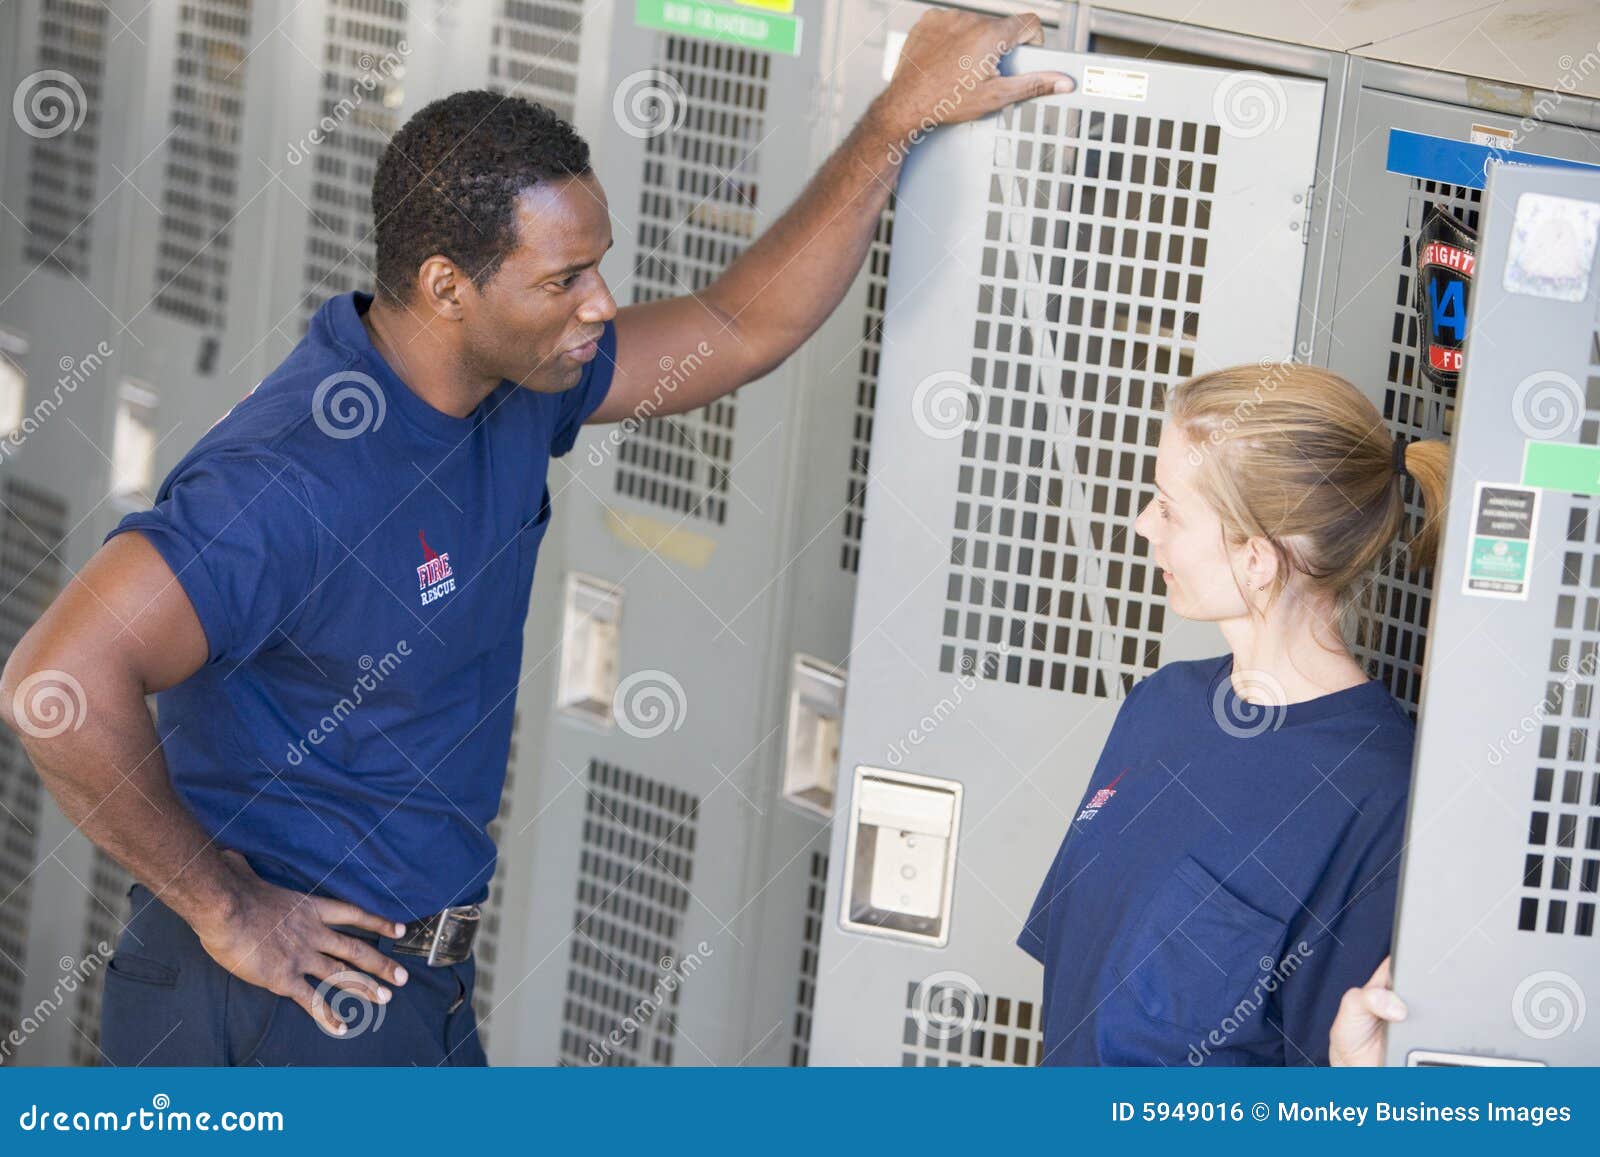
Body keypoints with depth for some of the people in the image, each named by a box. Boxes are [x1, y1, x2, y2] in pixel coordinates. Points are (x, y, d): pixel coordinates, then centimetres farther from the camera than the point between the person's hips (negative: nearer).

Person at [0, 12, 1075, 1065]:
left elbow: (740, 329, 13)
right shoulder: (297, 476, -26)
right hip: (286, 991, -9)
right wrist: (224, 907, -22)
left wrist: (906, 111, 6)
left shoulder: (513, 387, 2)